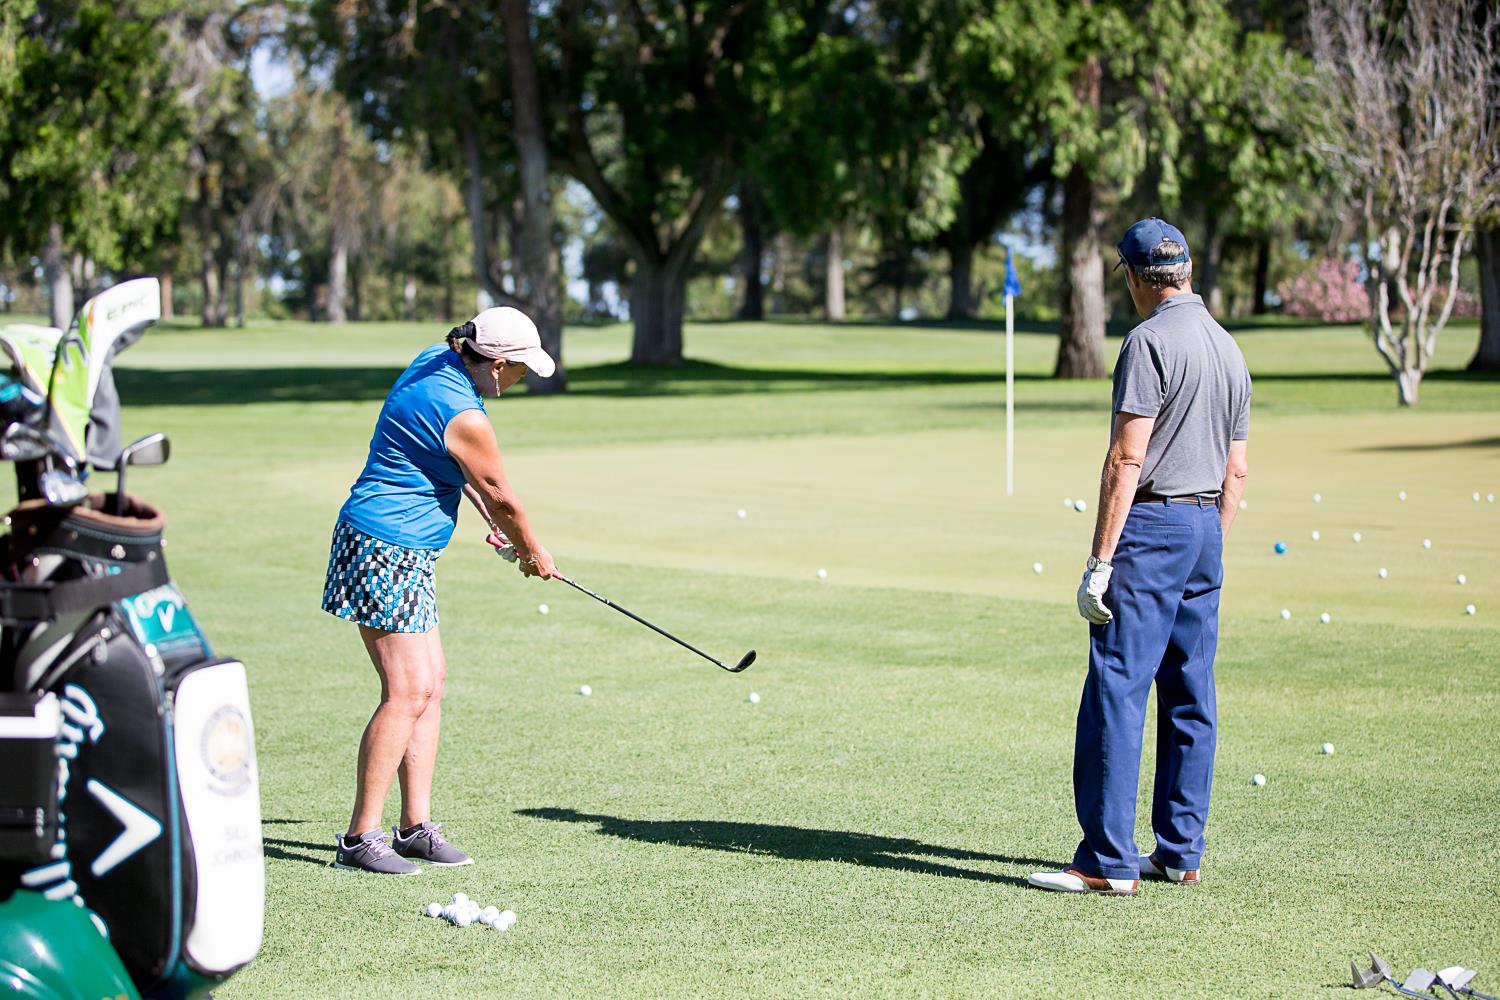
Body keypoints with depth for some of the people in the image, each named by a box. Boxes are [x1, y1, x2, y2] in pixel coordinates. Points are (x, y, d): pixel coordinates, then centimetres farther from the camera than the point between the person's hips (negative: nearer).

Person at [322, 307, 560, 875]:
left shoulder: (437, 360, 7)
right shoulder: (463, 416, -22)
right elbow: (502, 496, -7)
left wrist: (489, 517, 22)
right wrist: (534, 556, 9)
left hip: (406, 555, 11)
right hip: (387, 551, -11)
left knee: (430, 681, 11)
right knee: (407, 691, -11)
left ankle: (416, 828, 14)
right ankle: (360, 839, -8)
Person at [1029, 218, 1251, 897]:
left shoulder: (1150, 341, -12)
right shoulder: (1229, 349, 15)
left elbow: (1126, 460, -17)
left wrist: (1099, 562, -16)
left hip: (1153, 524, -9)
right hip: (1207, 529, 9)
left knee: (1116, 691, -9)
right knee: (1190, 697, 11)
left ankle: (1109, 861, -13)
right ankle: (1179, 853, 15)